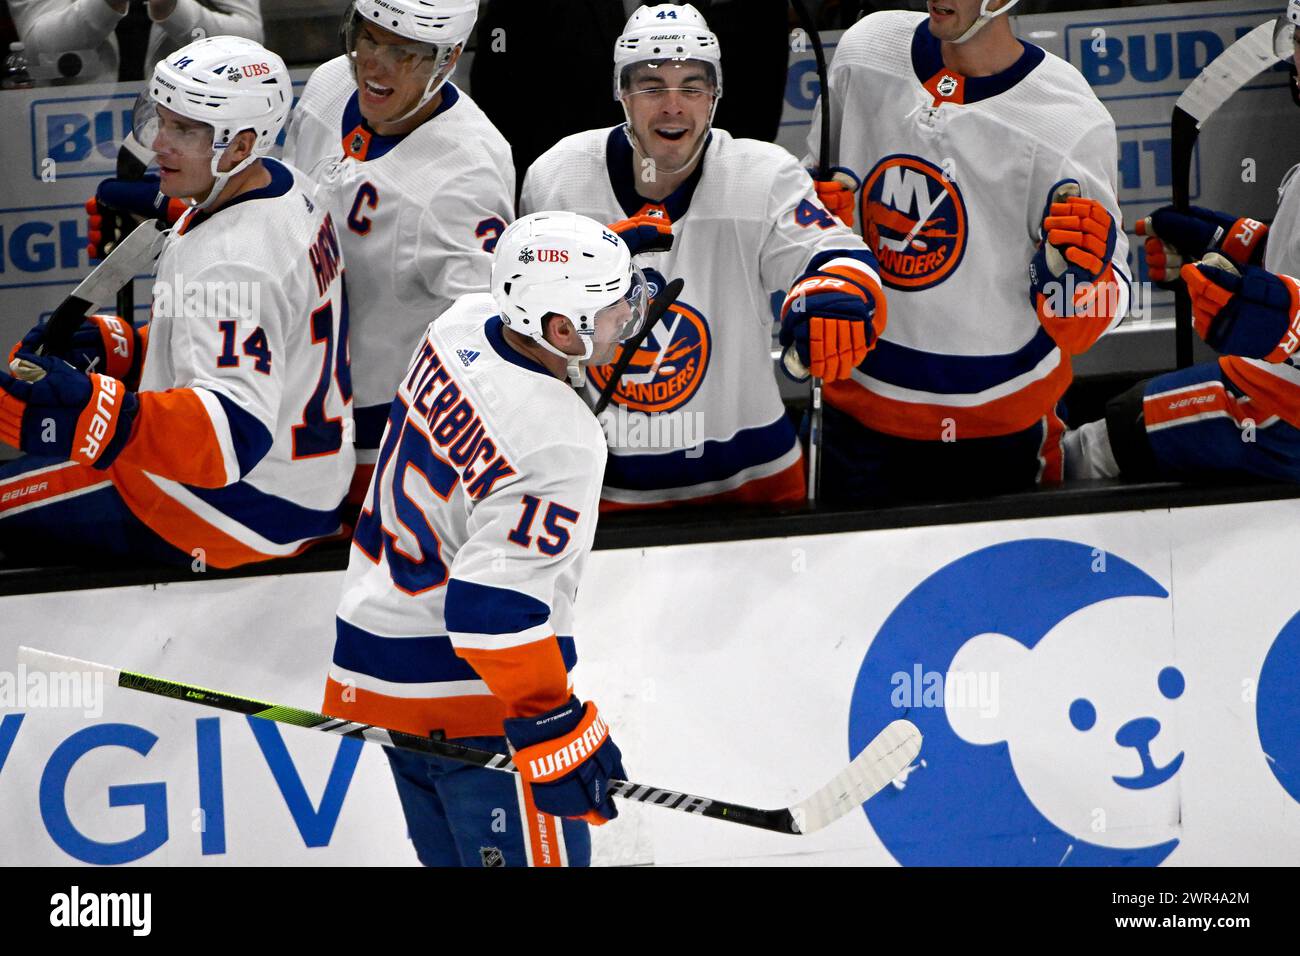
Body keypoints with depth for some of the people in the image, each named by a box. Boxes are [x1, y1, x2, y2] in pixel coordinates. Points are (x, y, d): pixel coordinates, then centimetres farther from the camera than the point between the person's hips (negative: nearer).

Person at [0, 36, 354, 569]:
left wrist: (96, 415, -49)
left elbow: (237, 432, -38)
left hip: (245, 510, -11)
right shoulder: (287, 191, 4)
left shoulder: (235, 263, -28)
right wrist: (114, 347, 6)